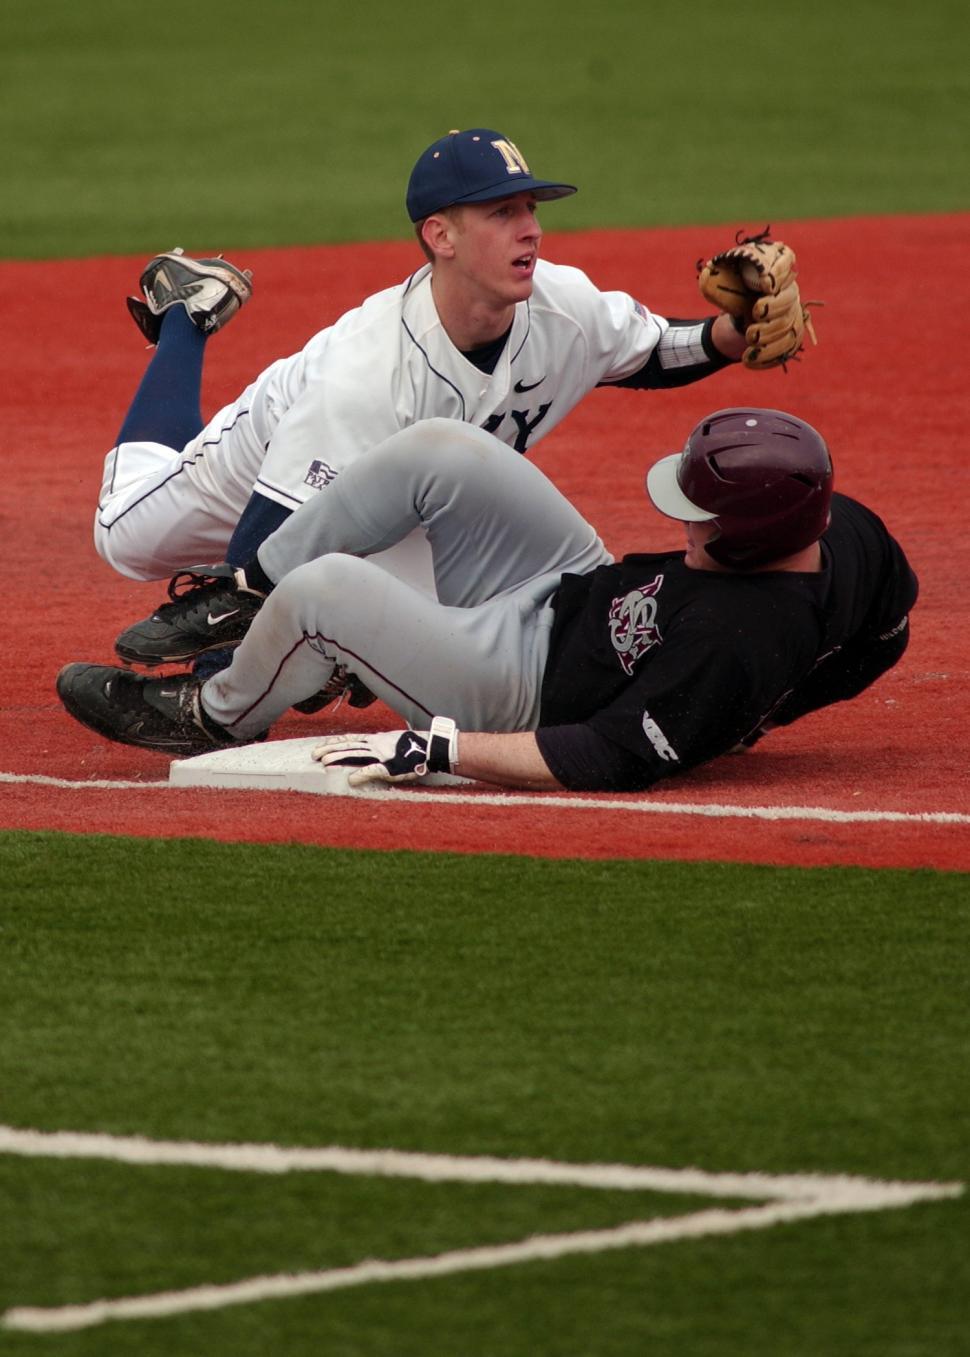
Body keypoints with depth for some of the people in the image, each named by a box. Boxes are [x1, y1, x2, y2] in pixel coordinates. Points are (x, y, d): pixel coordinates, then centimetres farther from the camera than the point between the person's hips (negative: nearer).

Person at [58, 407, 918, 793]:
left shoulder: (735, 645, -40)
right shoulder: (842, 529, -17)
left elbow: (611, 764, -34)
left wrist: (430, 748, -31)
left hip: (527, 692, -9)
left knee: (326, 589, -17)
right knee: (438, 454, -2)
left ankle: (217, 719, 16)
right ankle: (250, 592, 18)